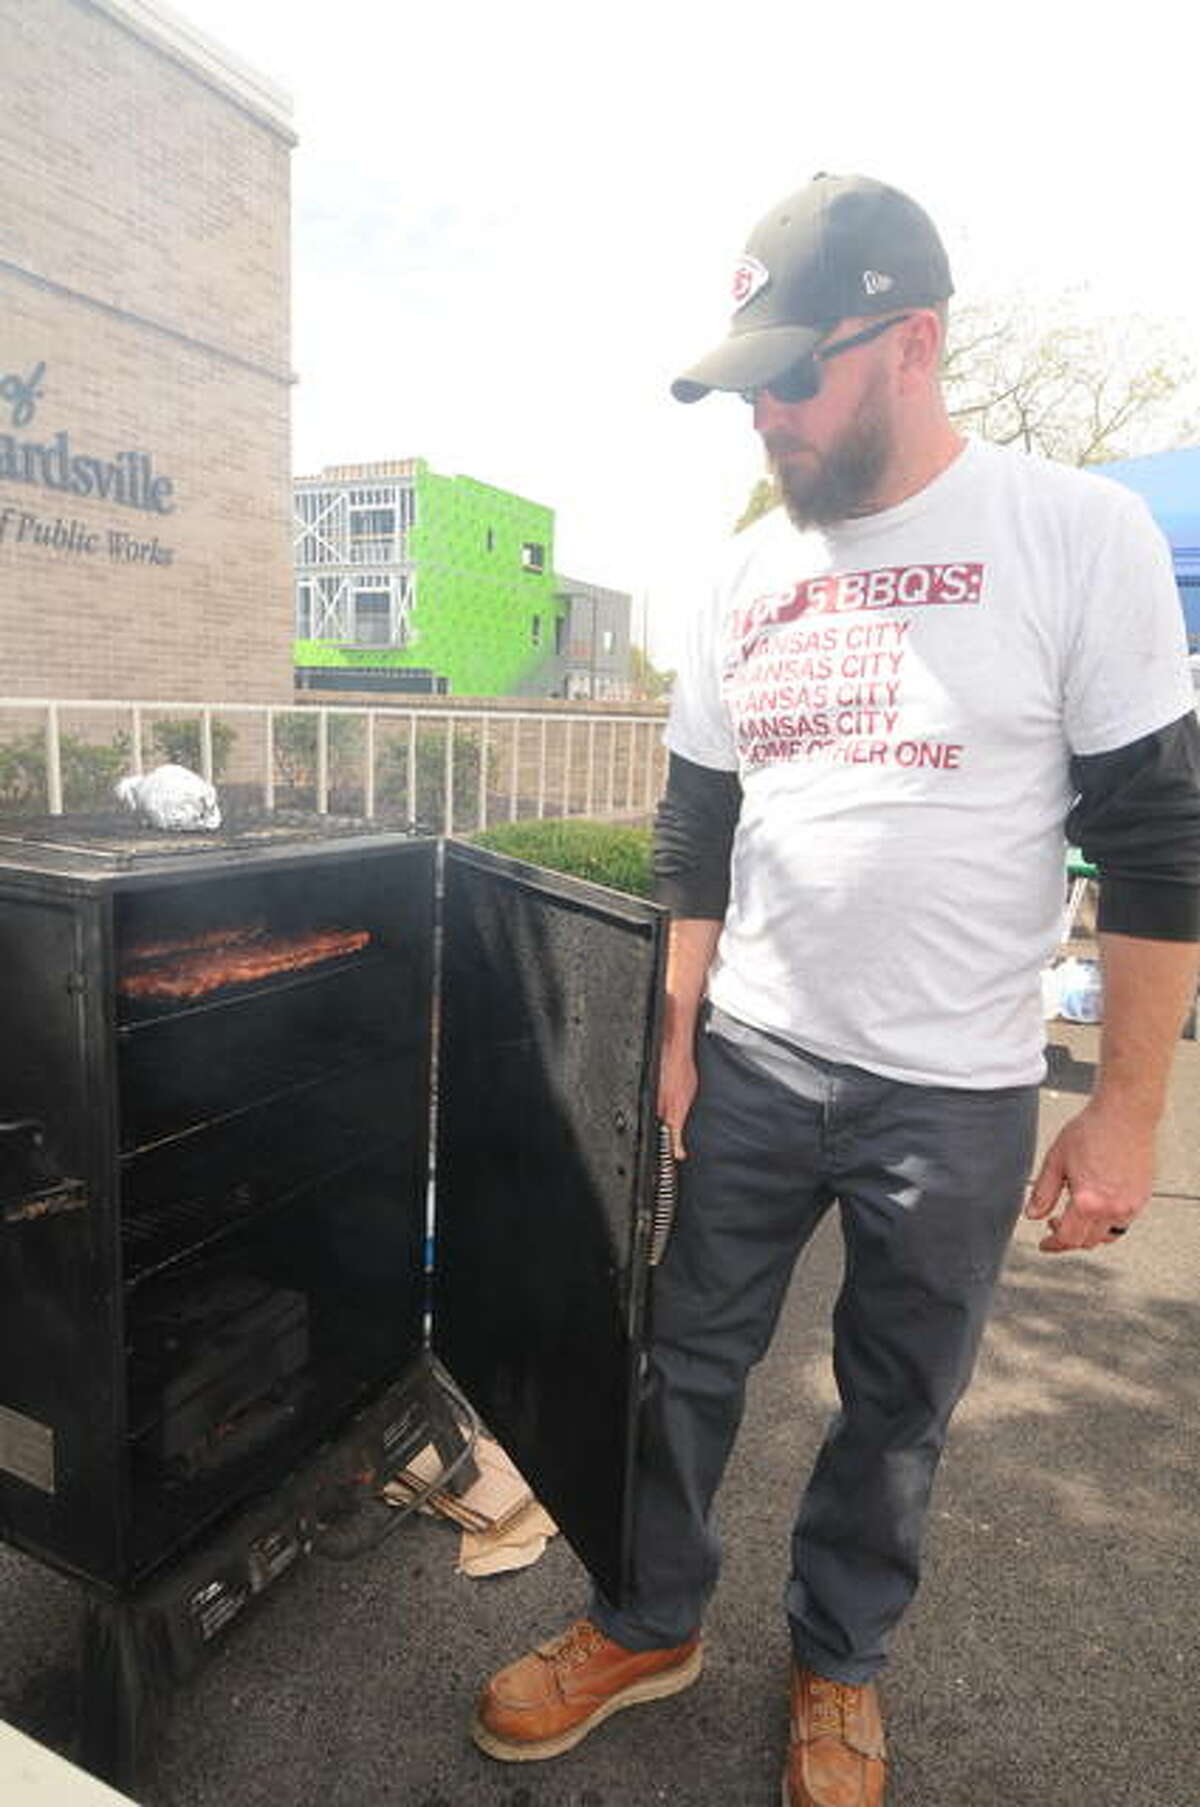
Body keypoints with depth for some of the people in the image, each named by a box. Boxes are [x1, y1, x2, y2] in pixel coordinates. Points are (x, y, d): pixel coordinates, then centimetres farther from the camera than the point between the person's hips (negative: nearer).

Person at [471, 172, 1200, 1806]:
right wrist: (673, 1040, 4)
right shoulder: (744, 577, 5)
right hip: (750, 1063, 4)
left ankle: (839, 1664, 43)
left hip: (954, 1099, -3)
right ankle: (651, 1623, 41)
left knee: (898, 1409, 16)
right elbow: (695, 833, 8)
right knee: (688, 1361, 14)